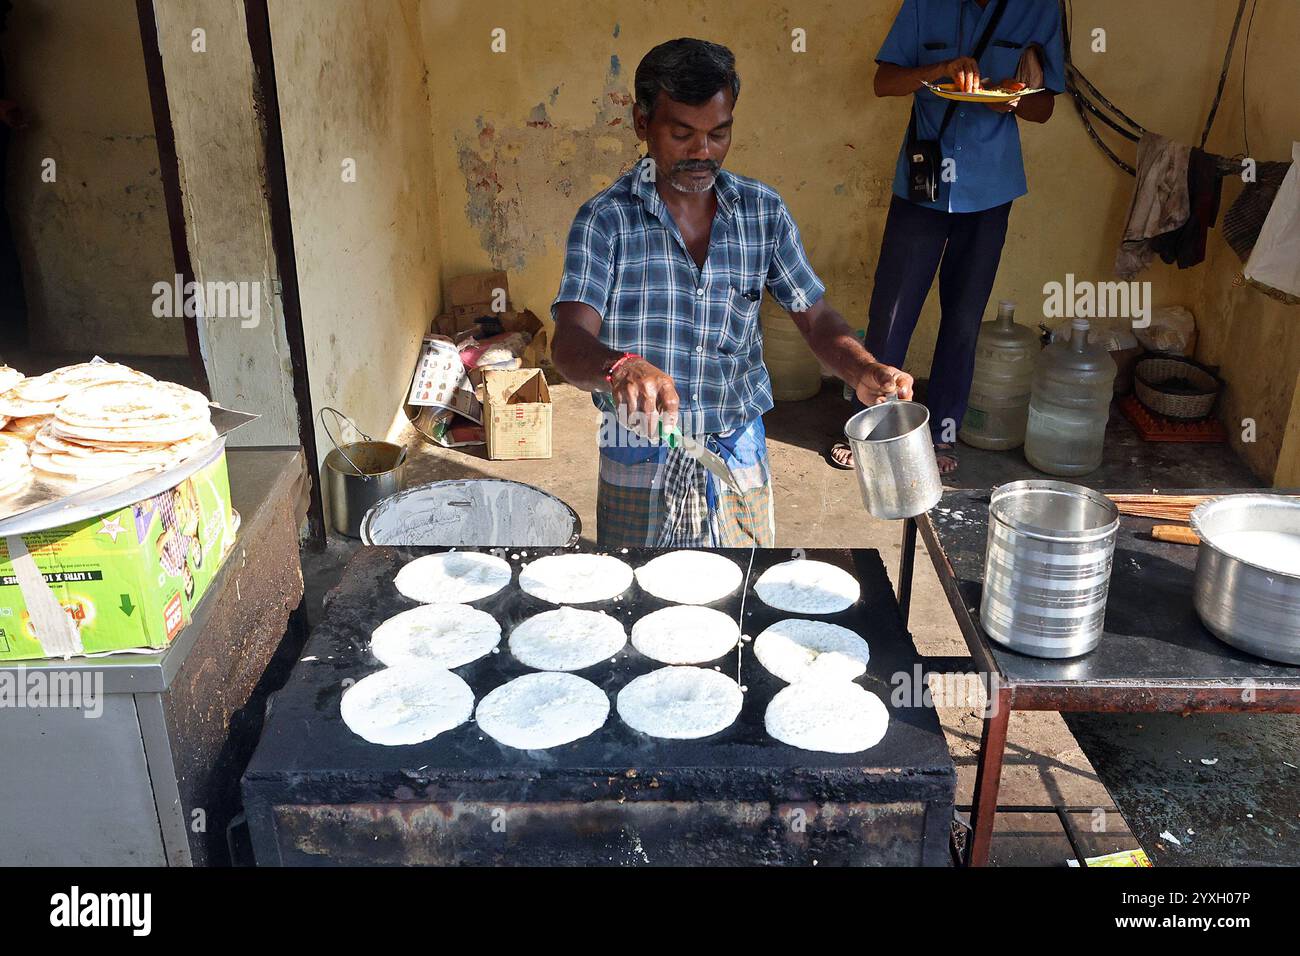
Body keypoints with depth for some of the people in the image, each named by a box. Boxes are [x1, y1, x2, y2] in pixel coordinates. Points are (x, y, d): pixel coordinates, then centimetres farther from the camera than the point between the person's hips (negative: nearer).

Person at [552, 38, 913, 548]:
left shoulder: (763, 210, -1)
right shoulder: (605, 219, -11)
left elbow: (816, 317, 0)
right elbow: (570, 342, -23)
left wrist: (864, 371, -21)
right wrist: (620, 368, -46)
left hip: (739, 460, 3)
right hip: (639, 466, -2)